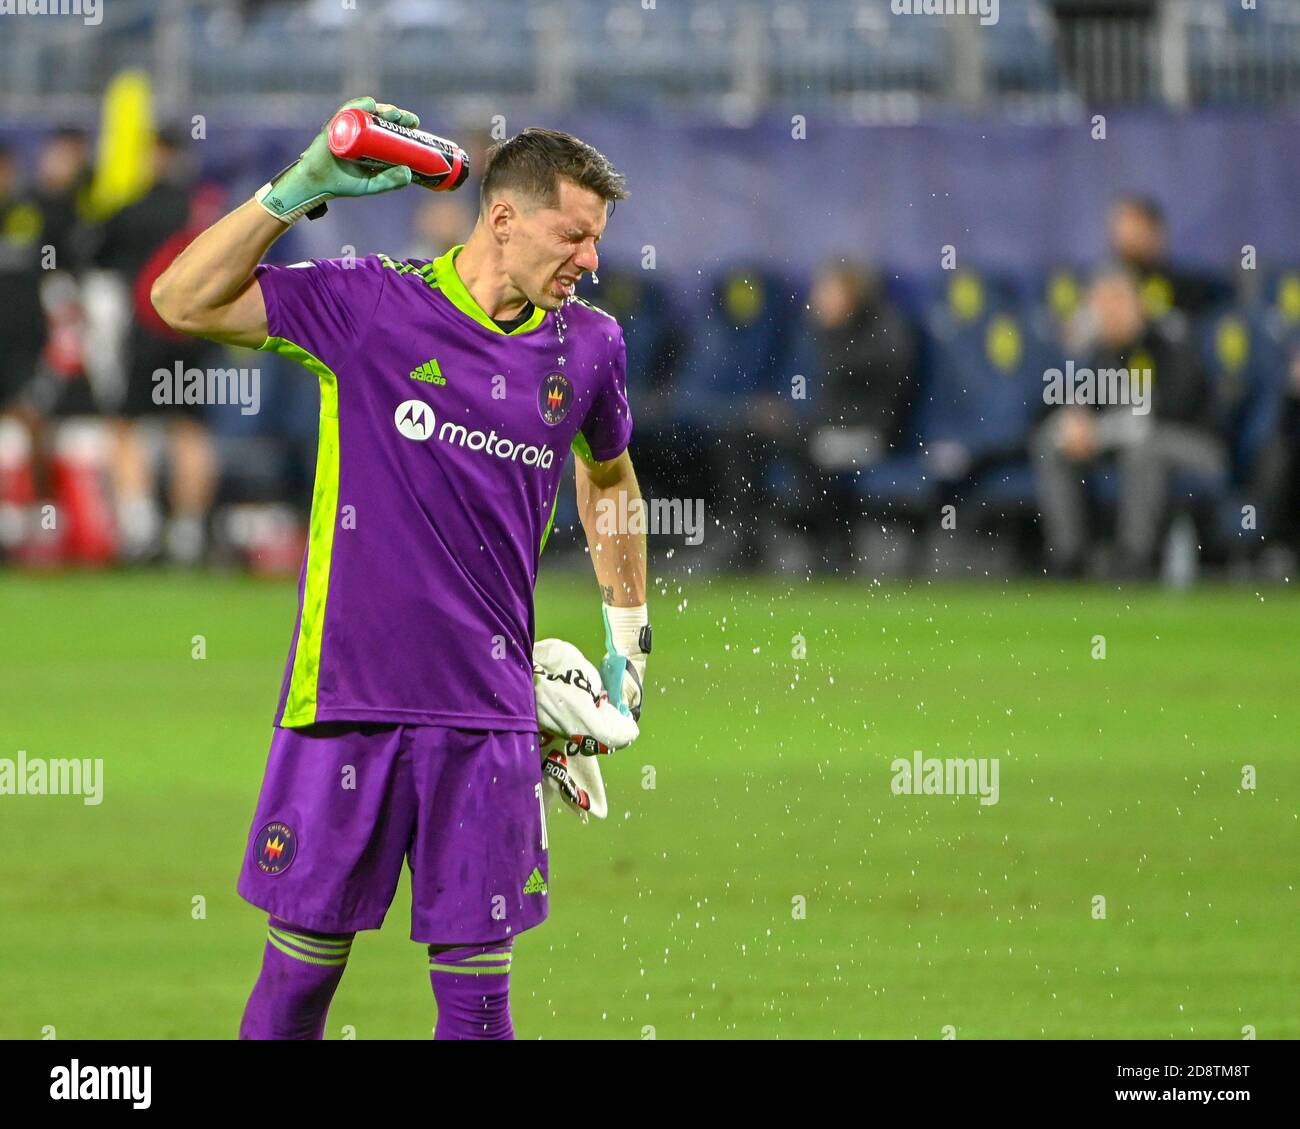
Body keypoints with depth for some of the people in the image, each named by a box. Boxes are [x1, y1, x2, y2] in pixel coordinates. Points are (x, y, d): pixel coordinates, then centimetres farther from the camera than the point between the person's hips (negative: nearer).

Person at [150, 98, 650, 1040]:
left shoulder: (589, 345, 8)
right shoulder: (367, 305, -3)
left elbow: (609, 475, 27)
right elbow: (185, 299, -4)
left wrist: (629, 634, 28)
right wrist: (300, 190, -13)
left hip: (489, 713, 2)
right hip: (348, 694, -2)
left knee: (477, 984, 0)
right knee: (305, 959, 1)